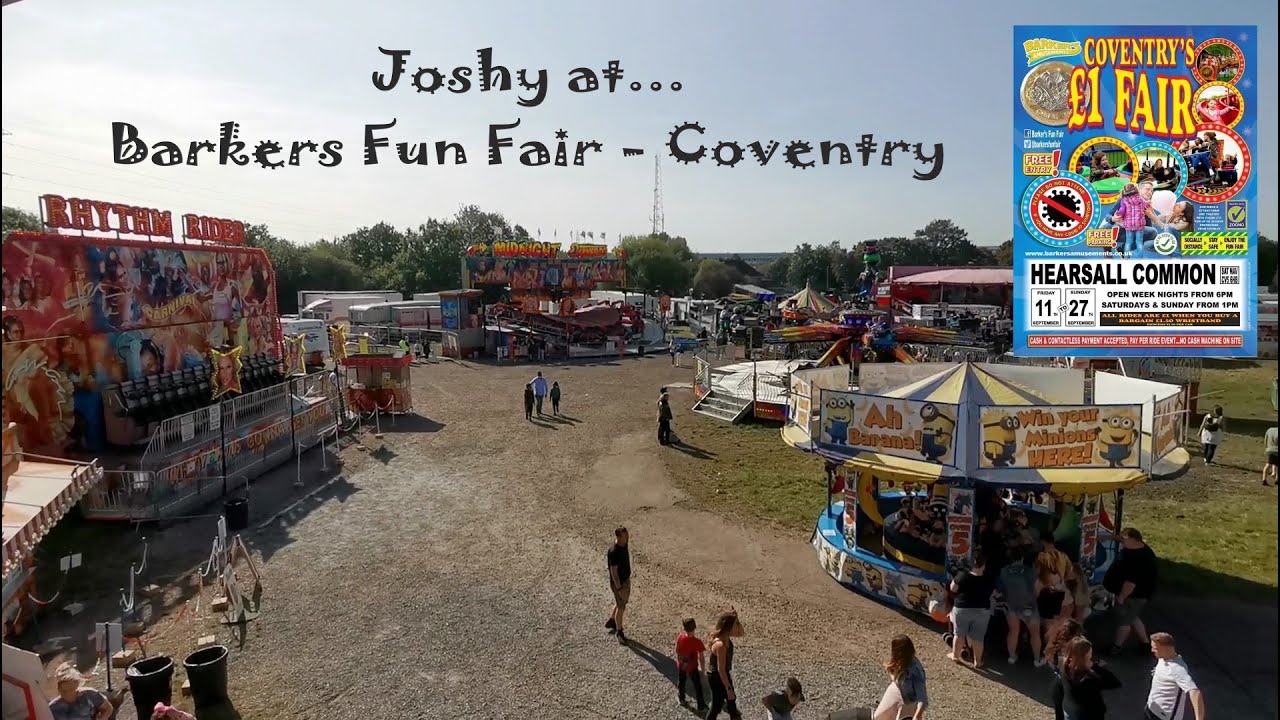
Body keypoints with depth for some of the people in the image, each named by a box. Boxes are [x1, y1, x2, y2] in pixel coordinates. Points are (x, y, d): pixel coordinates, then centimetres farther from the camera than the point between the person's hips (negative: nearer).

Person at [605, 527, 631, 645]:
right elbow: (614, 572, -27)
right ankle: (619, 632, 23)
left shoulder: (624, 545, -3)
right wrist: (619, 589, -26)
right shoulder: (614, 552, -30)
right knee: (621, 608, 5)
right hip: (618, 583, -8)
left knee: (621, 603, 24)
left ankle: (611, 621, 47)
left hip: (626, 579, 8)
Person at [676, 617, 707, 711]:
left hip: (681, 665, 4)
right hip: (692, 667, -4)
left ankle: (682, 699, 45)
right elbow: (701, 657, -19)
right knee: (697, 686, 13)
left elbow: (676, 651, -2)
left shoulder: (680, 637, -18)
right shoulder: (697, 642, -29)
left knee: (681, 682, 26)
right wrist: (703, 668, -3)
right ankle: (701, 706, 22)